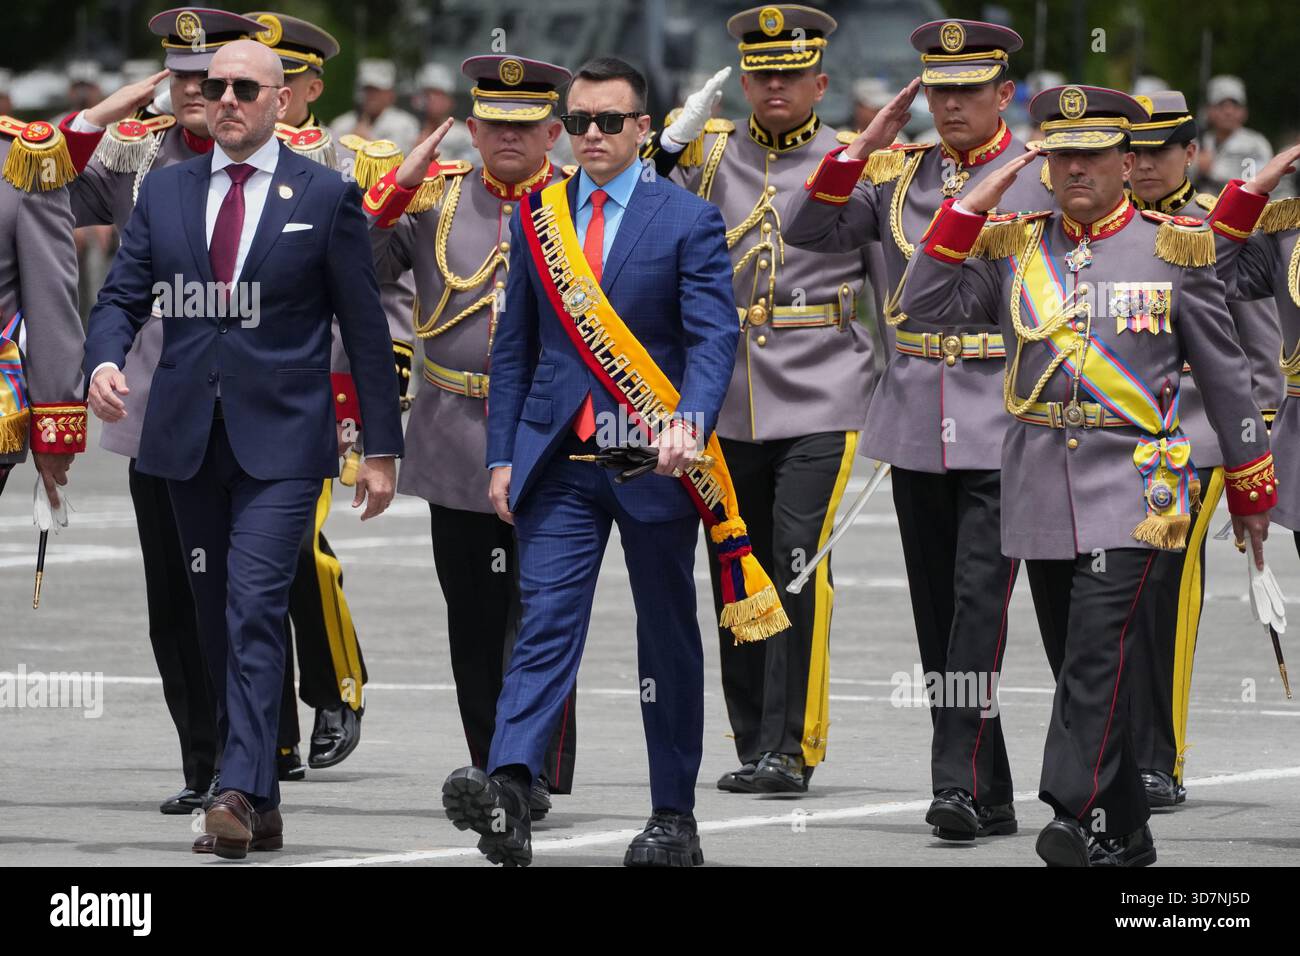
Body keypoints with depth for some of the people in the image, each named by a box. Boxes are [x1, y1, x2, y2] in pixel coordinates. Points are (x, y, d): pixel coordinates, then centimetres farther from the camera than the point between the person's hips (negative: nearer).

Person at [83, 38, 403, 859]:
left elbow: (365, 328, 2)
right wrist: (105, 360, -16)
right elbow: (123, 298, 8)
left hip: (280, 439, -4)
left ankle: (244, 792, -25)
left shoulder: (325, 197, 1)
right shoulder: (165, 192, 10)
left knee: (255, 607, -18)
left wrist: (382, 448, 1)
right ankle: (261, 804, 14)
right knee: (217, 621, 7)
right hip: (189, 438, 4)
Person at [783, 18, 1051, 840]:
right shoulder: (899, 174, 10)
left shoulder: (1045, 179, -1)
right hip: (915, 425, 5)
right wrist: (867, 147, -5)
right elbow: (807, 231, 4)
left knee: (980, 603, -14)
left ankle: (959, 781, -17)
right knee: (938, 619, 7)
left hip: (1003, 425, -5)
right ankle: (991, 800, 14)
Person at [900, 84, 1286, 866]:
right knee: (1082, 669, 10)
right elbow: (926, 304, 0)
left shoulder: (1175, 248, 1)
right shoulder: (1015, 245, 10)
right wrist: (973, 206, -5)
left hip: (1129, 486, -4)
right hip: (1039, 490, 4)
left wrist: (1252, 489, 11)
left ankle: (1083, 824, -24)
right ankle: (1126, 836, 19)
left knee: (1098, 661, -18)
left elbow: (1224, 374, 7)